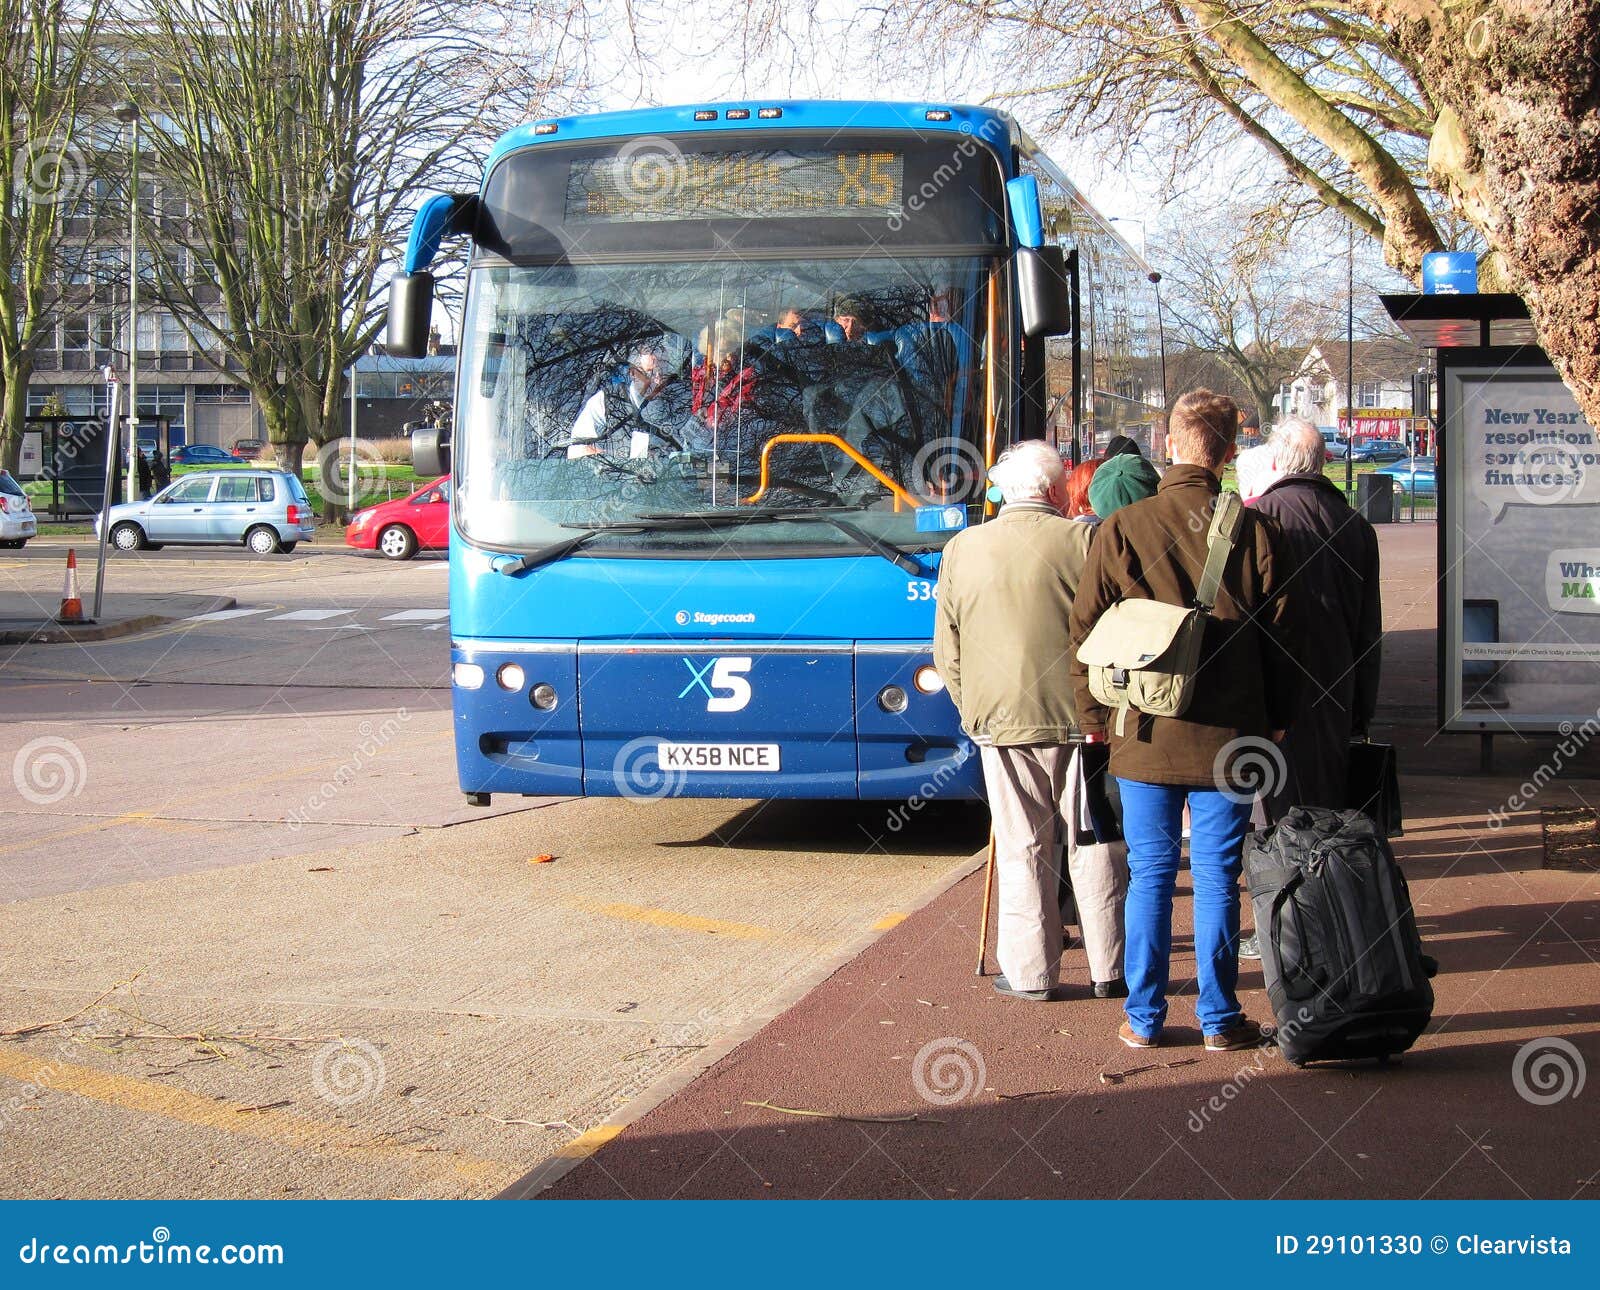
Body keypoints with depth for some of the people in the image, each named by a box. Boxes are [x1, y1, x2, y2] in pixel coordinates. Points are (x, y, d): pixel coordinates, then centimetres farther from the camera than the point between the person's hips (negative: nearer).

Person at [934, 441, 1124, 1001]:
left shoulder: (961, 549, 2)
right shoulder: (1083, 540, -5)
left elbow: (946, 651, 8)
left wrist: (973, 710, 19)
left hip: (1003, 719, 1)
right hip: (1082, 717, -1)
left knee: (1023, 850, 6)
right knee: (1093, 845, 10)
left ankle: (1031, 972, 8)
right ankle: (1109, 965, 17)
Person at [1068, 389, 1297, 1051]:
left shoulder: (1120, 529, -4)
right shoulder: (1252, 529, -4)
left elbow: (1085, 628, -1)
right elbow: (1278, 631, 0)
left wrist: (1092, 711, 11)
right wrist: (1275, 719, 11)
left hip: (1144, 734, 0)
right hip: (1229, 734, 0)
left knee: (1149, 874, 8)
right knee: (1217, 876, 7)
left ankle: (1143, 1017, 13)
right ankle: (1219, 1019, 11)